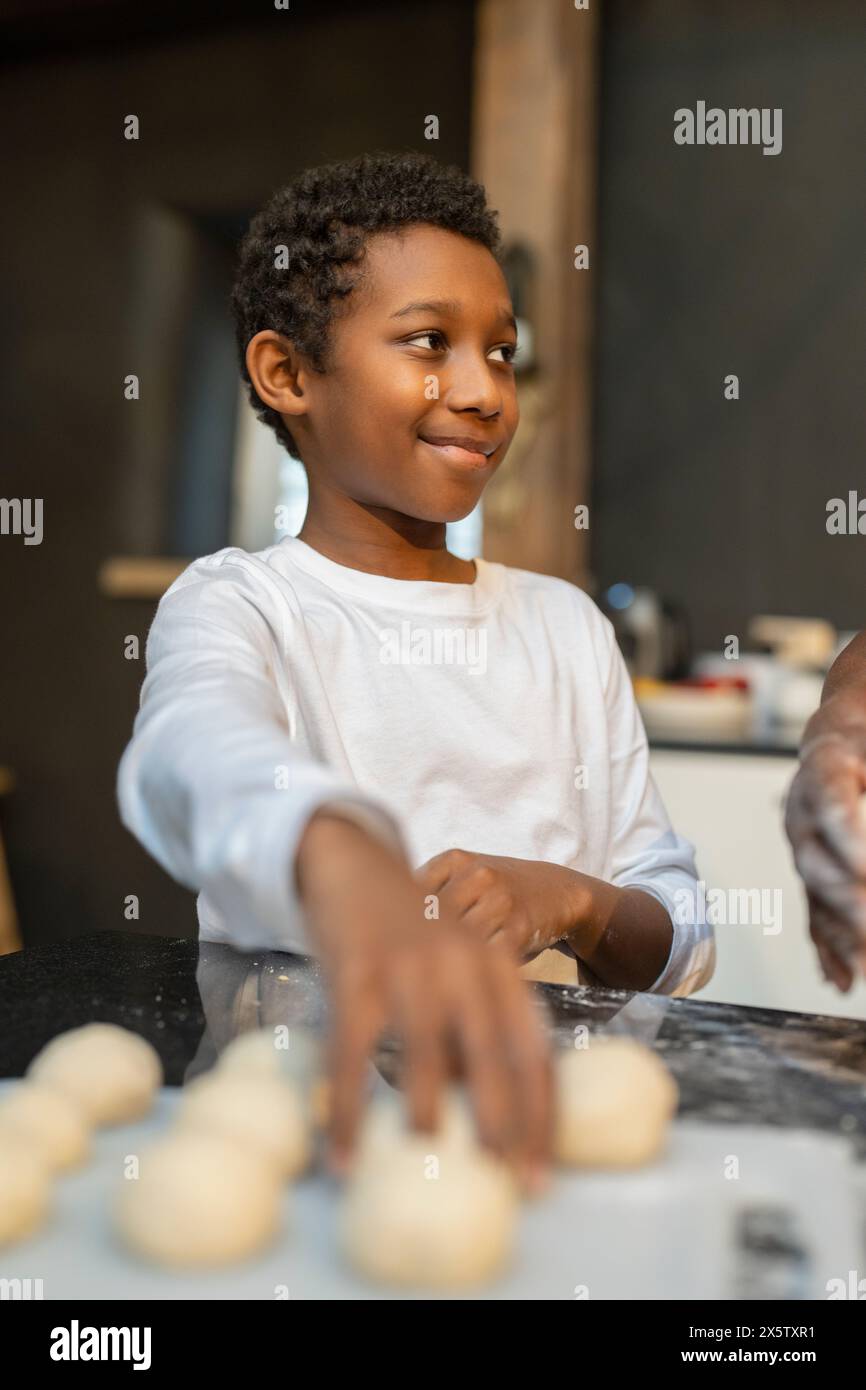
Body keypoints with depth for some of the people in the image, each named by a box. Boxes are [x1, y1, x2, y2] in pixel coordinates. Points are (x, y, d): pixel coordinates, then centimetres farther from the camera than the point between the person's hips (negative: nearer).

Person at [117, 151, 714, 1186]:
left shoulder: (567, 625, 11)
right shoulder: (238, 606, -3)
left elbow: (682, 944, 10)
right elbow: (197, 753, -29)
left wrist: (574, 904, -12)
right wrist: (347, 869, -50)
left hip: (537, 1093, 3)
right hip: (294, 1092, -3)